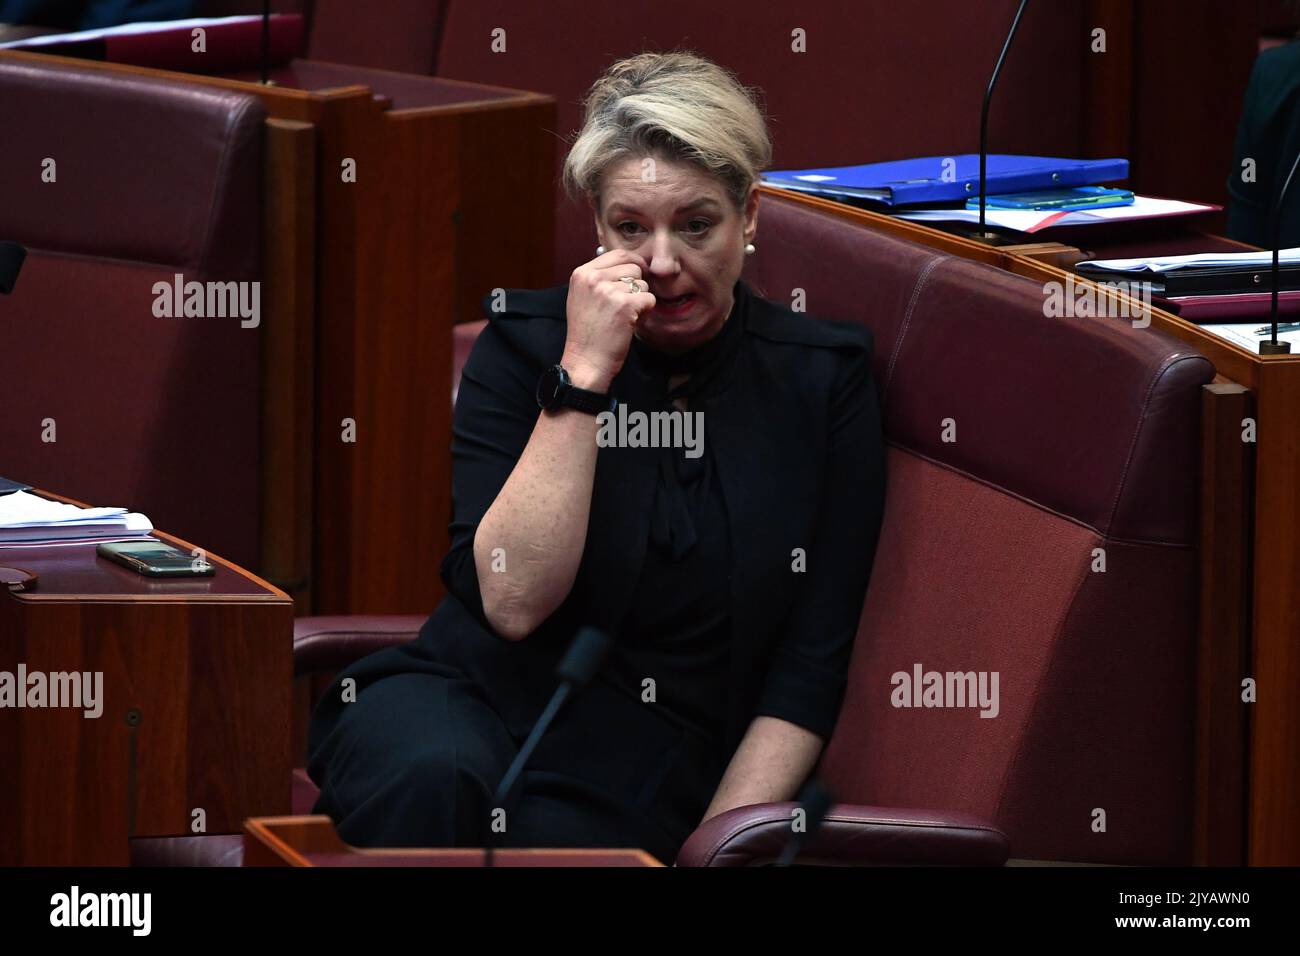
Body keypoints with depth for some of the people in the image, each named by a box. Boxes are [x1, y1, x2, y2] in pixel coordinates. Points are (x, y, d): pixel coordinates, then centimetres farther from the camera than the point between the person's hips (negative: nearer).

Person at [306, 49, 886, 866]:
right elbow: (513, 600, -12)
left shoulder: (822, 379, 2)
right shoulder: (524, 344, 2)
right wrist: (583, 377, -16)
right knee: (435, 783, -36)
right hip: (472, 705, 0)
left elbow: (808, 672, 2)